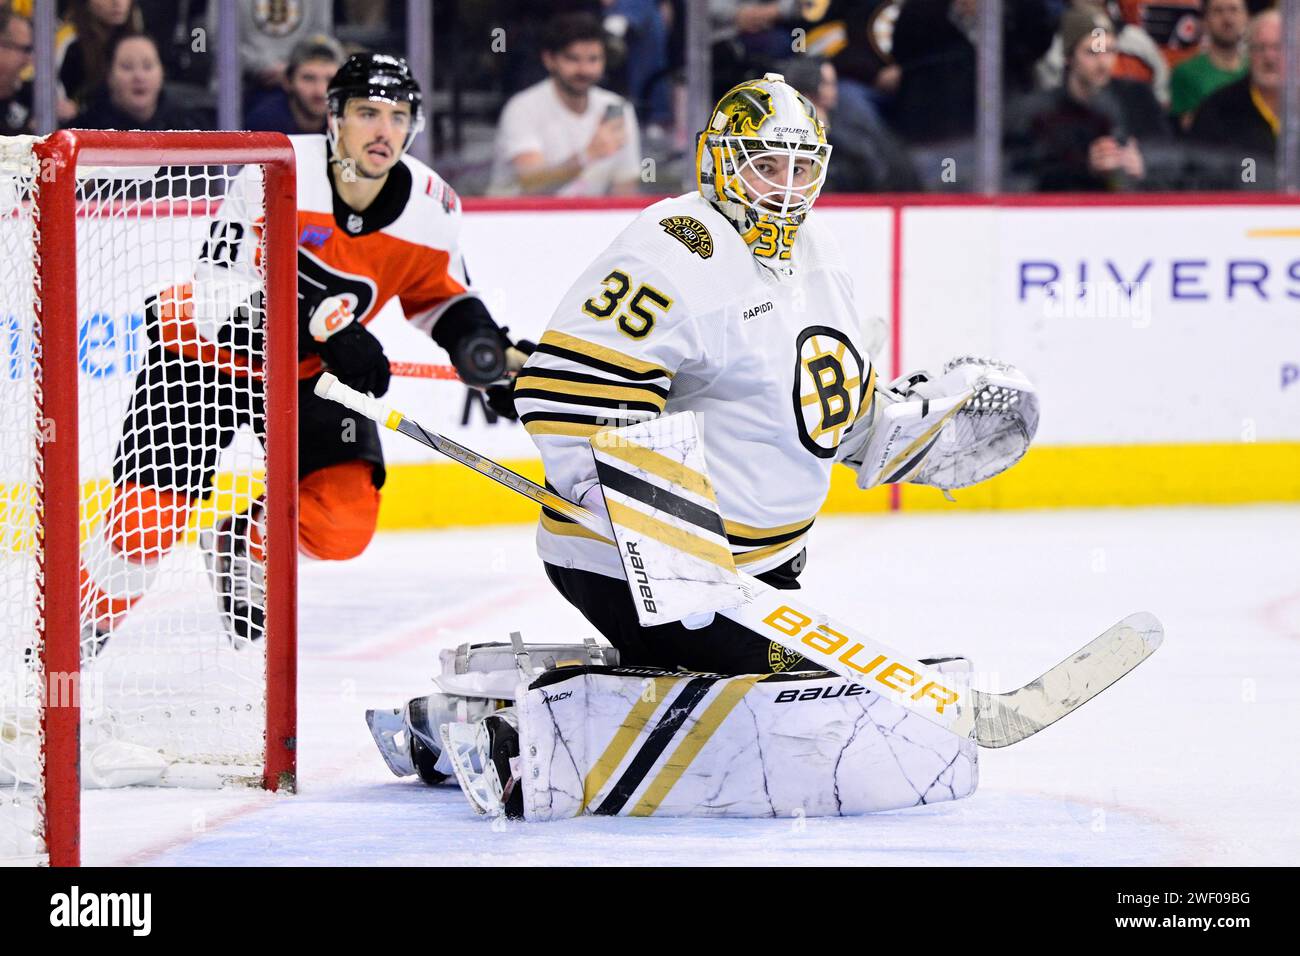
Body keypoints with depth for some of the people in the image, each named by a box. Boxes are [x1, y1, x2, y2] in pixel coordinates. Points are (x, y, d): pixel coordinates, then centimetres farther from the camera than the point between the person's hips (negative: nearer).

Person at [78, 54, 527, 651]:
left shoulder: (431, 209, -14)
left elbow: (435, 290, 7)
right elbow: (222, 297, -30)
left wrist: (473, 335, -14)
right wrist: (324, 331, -38)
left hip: (310, 375, 4)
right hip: (206, 353, -4)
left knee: (343, 523, -11)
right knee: (147, 523, -12)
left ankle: (244, 548, 20)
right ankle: (84, 619, 16)